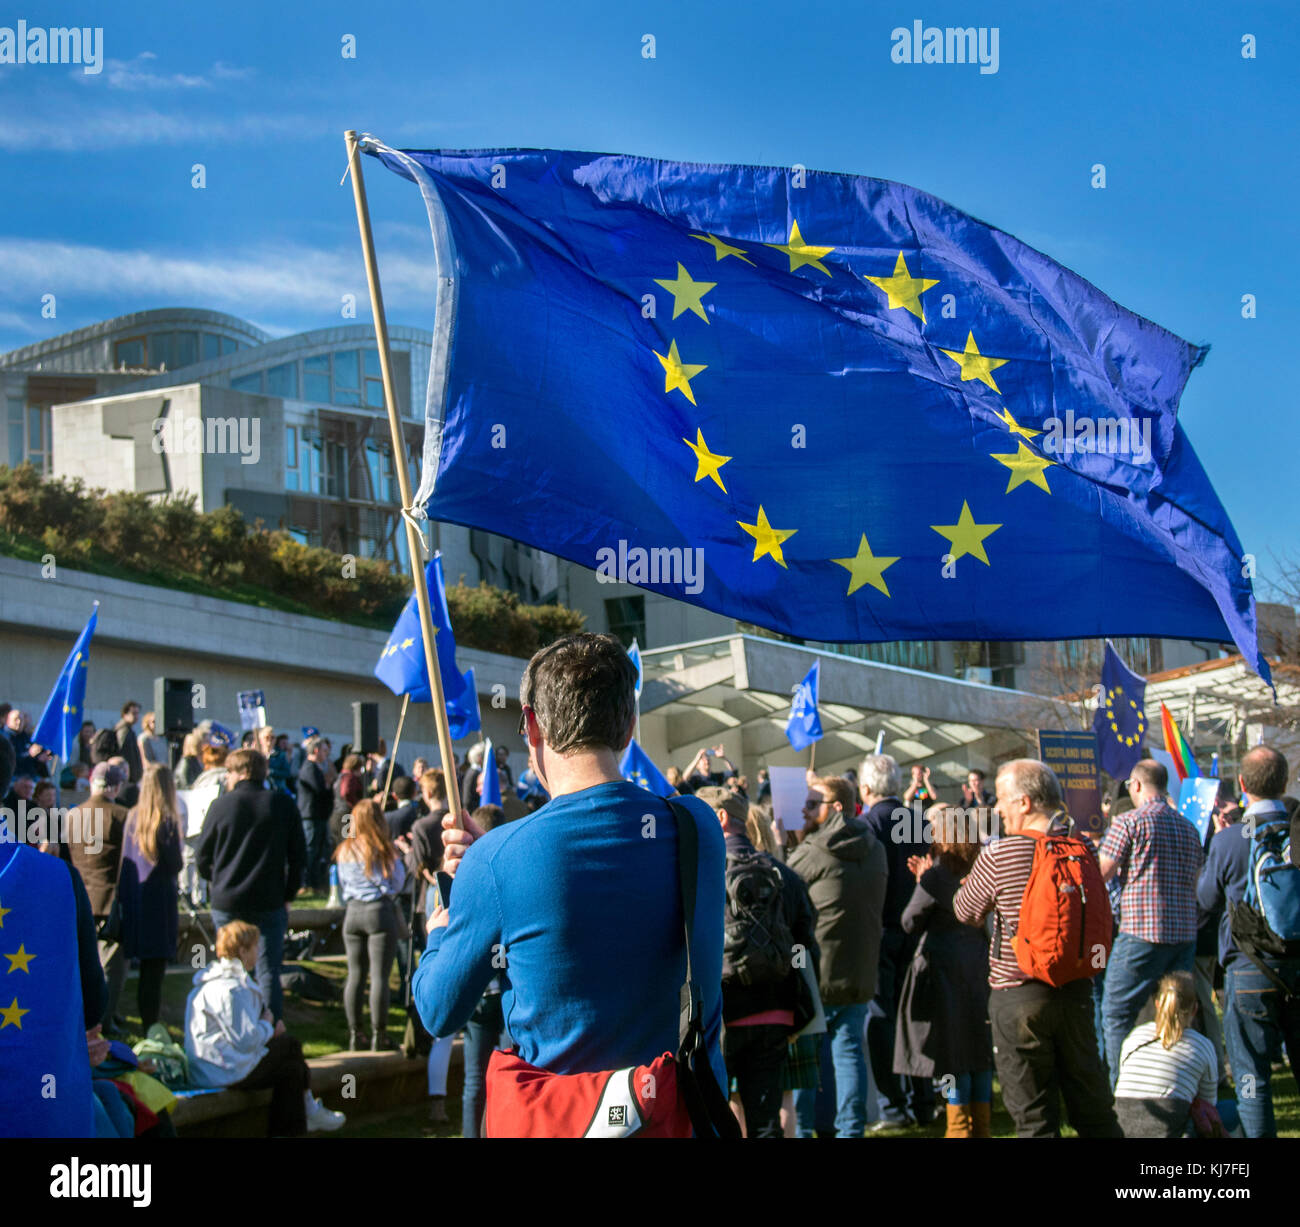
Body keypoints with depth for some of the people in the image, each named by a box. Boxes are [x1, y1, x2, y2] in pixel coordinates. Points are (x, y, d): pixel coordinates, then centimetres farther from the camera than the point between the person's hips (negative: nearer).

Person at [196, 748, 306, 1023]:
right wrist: (287, 895, 12)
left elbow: (202, 857, 3)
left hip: (227, 901, 0)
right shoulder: (283, 805, 0)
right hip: (270, 902, 0)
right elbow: (298, 856, 3)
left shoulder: (221, 805, -4)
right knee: (268, 971, 5)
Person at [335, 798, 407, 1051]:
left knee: (355, 974, 9)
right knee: (380, 976, -2)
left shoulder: (344, 851, 5)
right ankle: (378, 1035, -2)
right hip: (381, 911, -4)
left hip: (353, 912, 4)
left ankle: (354, 1035, 11)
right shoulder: (384, 850, -7)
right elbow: (398, 882, 2)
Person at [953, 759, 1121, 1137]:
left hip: (1019, 996, -4)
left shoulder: (997, 856, -13)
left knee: (1034, 1117, 2)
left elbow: (966, 911, 2)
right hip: (1076, 989, 4)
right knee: (1093, 1109, 13)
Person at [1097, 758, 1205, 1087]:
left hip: (1141, 932, -6)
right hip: (1184, 934, 6)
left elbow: (1099, 875, -9)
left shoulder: (1128, 822, -7)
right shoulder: (1188, 827, 12)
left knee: (1117, 1014, 1)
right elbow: (1195, 883, 18)